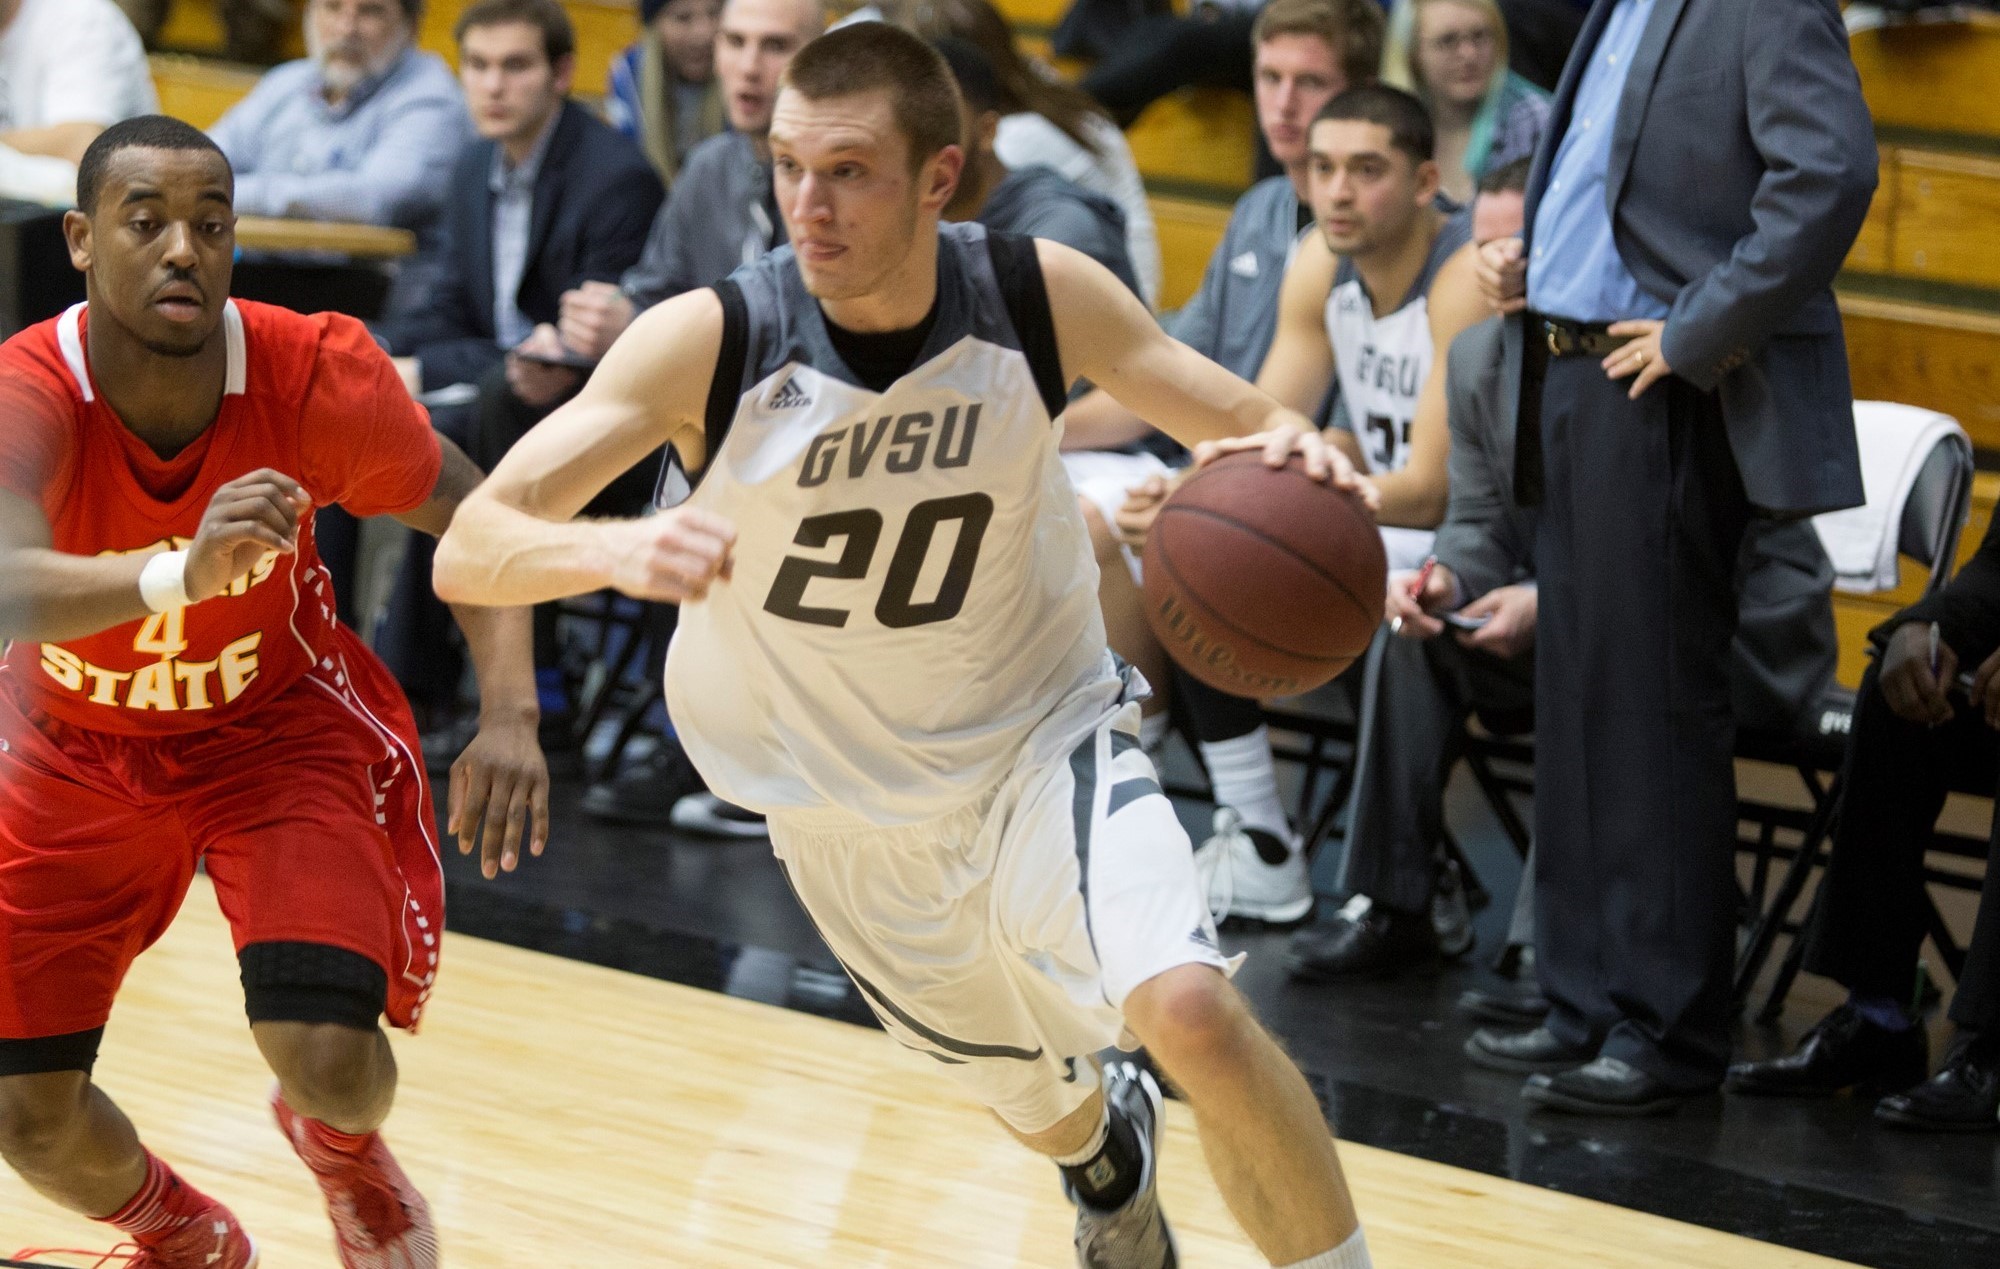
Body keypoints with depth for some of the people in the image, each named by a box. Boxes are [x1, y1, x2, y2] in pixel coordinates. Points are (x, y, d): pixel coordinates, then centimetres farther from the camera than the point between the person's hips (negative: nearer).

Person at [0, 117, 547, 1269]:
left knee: (330, 1062, -18)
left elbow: (475, 517, -9)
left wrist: (511, 718, -23)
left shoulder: (314, 374, -24)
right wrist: (181, 576, -68)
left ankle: (343, 1147, 24)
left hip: (279, 721, 0)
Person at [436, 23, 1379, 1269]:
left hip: (1045, 741, -1)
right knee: (1042, 1104, 21)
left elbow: (1244, 426, -7)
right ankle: (1112, 1150, 59)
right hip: (853, 818, 1)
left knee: (1192, 1011, -29)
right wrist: (618, 548, -51)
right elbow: (468, 550, -29)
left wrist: (1289, 454, -33)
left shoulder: (1041, 296, -20)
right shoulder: (710, 340, -25)